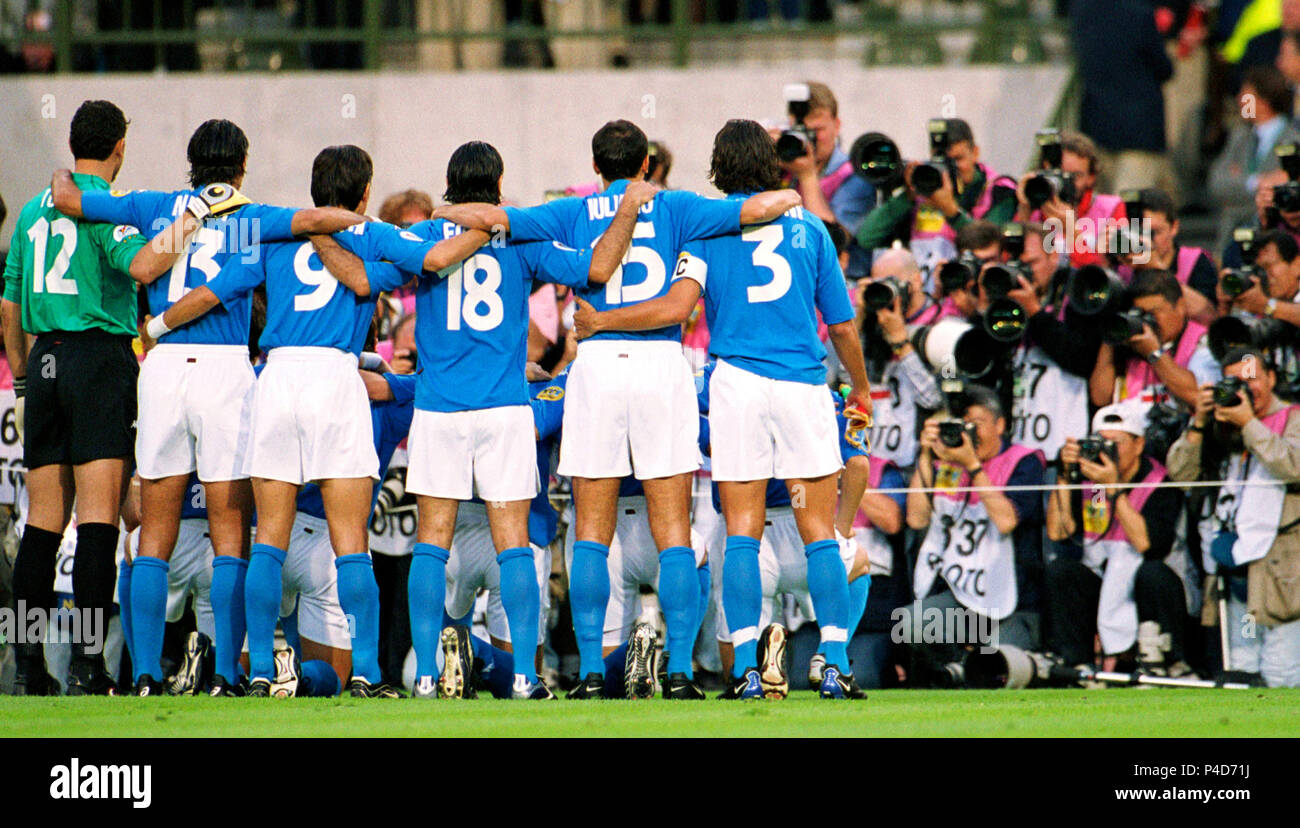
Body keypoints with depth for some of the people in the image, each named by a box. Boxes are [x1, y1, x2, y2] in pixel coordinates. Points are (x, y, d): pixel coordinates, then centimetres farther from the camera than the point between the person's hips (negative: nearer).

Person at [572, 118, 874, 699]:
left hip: (737, 384, -1)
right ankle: (835, 664, -5)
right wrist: (861, 389, 27)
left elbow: (676, 307, -10)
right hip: (804, 385, 1)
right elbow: (842, 325, 12)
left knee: (741, 533, 1)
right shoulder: (807, 228, 9)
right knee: (819, 531, 4)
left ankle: (746, 668, -6)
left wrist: (600, 320, 2)